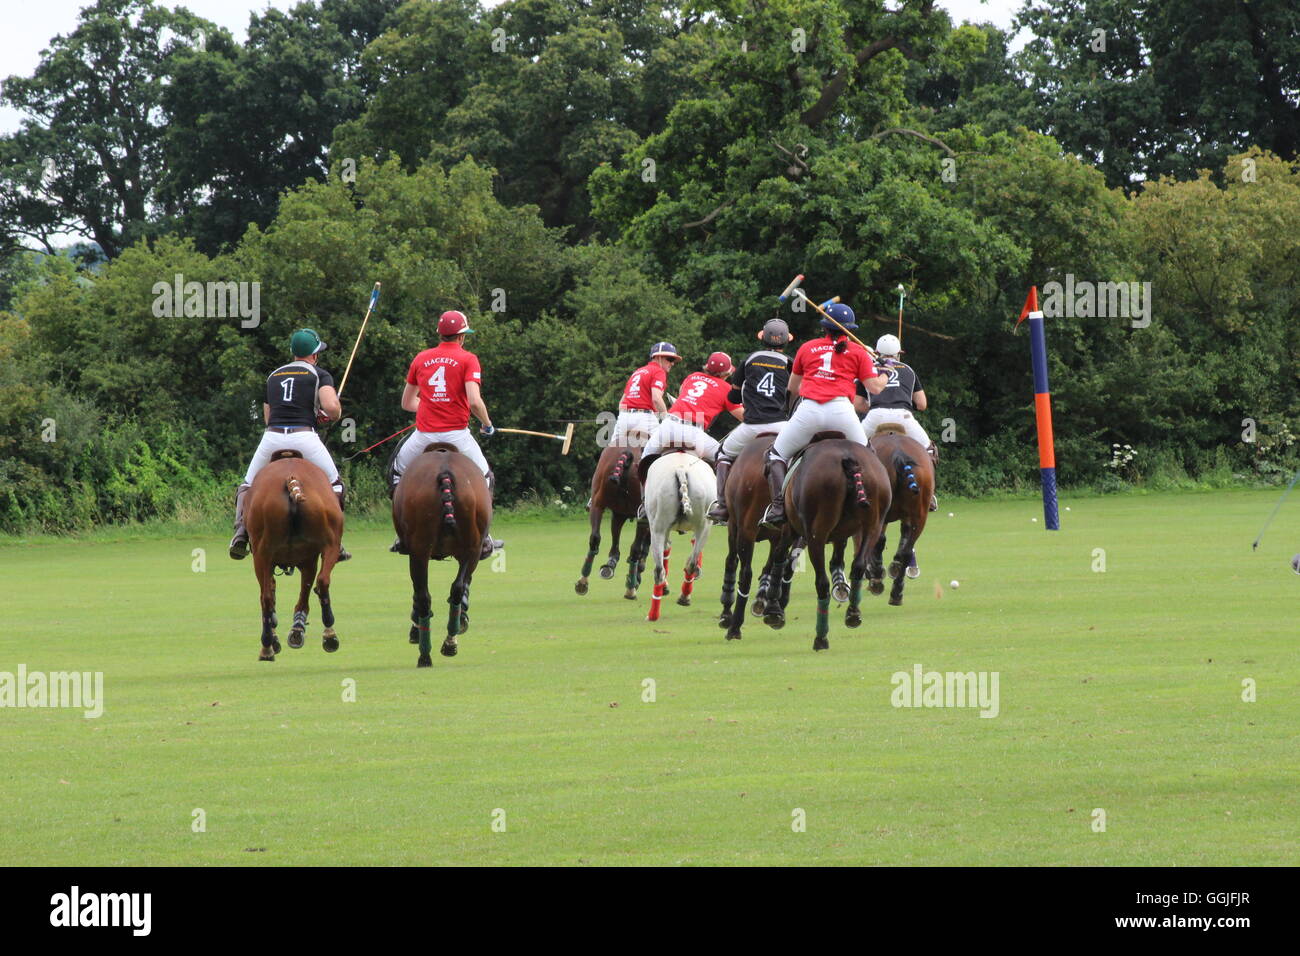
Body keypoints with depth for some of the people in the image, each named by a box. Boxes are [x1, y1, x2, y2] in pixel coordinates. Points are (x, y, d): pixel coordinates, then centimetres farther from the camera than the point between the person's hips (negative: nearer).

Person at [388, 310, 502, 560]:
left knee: (398, 474, 24)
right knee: (484, 478, 17)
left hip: (424, 434, 2)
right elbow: (474, 401, -15)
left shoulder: (421, 359, 11)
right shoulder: (468, 359, -2)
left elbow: (407, 403, 18)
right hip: (456, 433, -2)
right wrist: (487, 424, 2)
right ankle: (483, 540, 13)